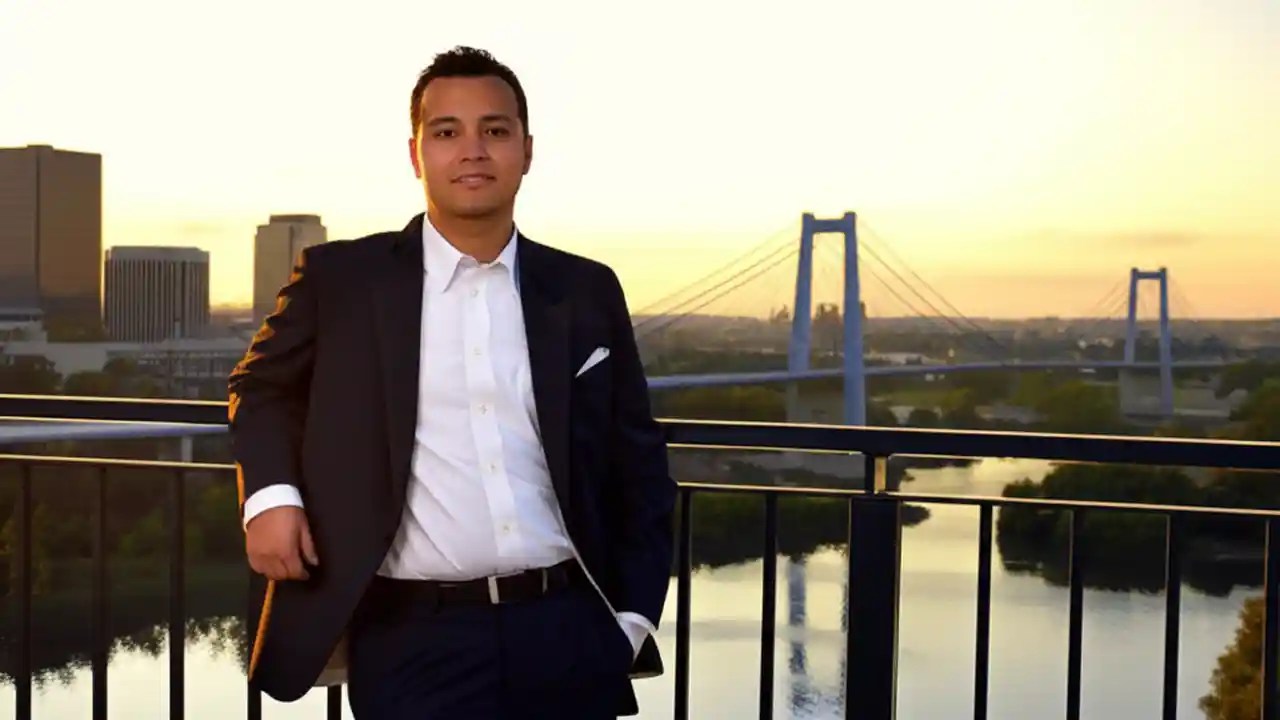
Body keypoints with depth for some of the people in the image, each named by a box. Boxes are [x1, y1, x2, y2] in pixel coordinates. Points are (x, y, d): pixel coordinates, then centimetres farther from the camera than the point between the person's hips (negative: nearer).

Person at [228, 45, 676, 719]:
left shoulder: (587, 291, 8)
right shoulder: (340, 278, 2)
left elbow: (638, 463, 13)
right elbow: (261, 387, 17)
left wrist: (635, 614, 6)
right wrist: (269, 494, -2)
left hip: (569, 631, 3)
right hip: (414, 641, -2)